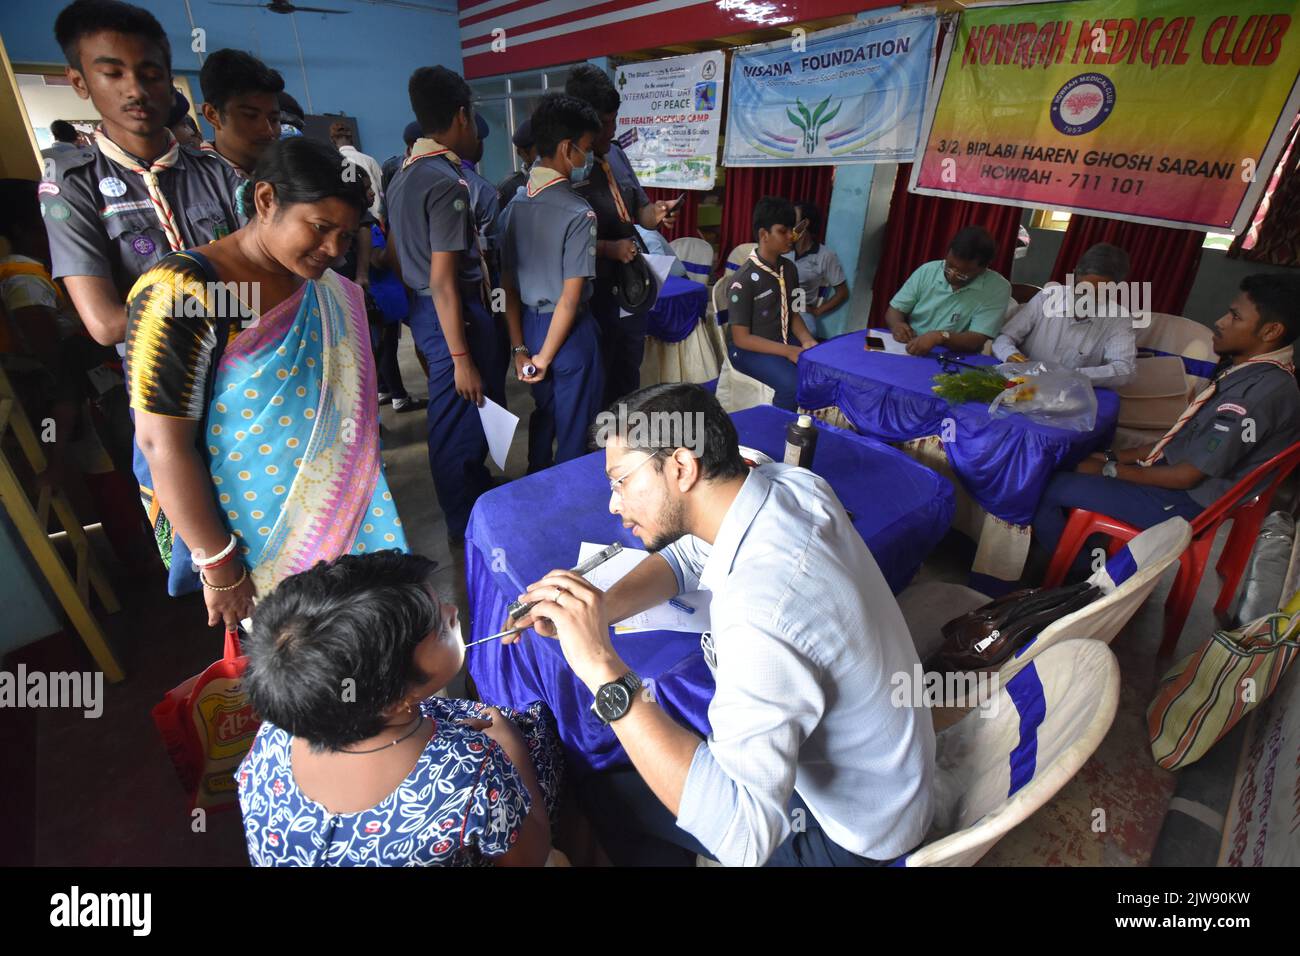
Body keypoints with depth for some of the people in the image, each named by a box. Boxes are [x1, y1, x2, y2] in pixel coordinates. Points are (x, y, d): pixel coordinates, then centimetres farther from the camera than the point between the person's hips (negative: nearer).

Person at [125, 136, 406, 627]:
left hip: (349, 517, 6)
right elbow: (163, 444, -18)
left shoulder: (329, 291, 2)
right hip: (261, 540, -5)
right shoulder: (184, 292, -18)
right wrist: (219, 566, -15)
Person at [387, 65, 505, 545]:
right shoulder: (447, 182, -19)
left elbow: (396, 248, 20)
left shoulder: (405, 172, 11)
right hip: (455, 314, -10)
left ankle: (478, 495, 41)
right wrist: (462, 358, -21)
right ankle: (467, 527, 20)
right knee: (461, 424, 3)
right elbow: (444, 282, -23)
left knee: (454, 419, 21)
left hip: (422, 309, 10)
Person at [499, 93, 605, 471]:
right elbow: (571, 297, -21)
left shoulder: (514, 205, 2)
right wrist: (544, 357, -13)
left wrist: (520, 348, 4)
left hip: (528, 324, 7)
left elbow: (507, 283, 1)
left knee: (543, 413, 23)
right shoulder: (579, 214, -17)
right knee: (573, 427, 9)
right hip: (567, 331, -7)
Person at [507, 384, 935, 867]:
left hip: (844, 832, -6)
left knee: (604, 798, 5)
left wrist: (603, 669, -42)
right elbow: (687, 555, -1)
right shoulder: (796, 483, -15)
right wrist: (597, 610, -18)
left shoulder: (761, 618, -41)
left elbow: (742, 835, -42)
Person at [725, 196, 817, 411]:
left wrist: (806, 340, -10)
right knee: (793, 384, -30)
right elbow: (741, 338, -19)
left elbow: (793, 313, 12)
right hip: (749, 349, -7)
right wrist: (788, 351, -24)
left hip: (784, 340, 7)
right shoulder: (744, 280, -19)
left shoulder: (789, 269, 3)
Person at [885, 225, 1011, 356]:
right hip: (907, 351, 3)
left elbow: (977, 341, -14)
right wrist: (897, 325, -16)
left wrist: (940, 337, -30)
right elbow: (895, 309, 6)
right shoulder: (928, 270, 2)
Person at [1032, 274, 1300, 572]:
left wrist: (1111, 470, -11)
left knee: (1051, 488, -17)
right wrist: (1116, 456, 5)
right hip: (1172, 470, 10)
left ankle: (1078, 576, 6)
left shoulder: (1263, 391, -25)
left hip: (1187, 500, -10)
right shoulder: (1248, 369, 5)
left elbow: (1187, 476, -21)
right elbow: (1186, 439, 11)